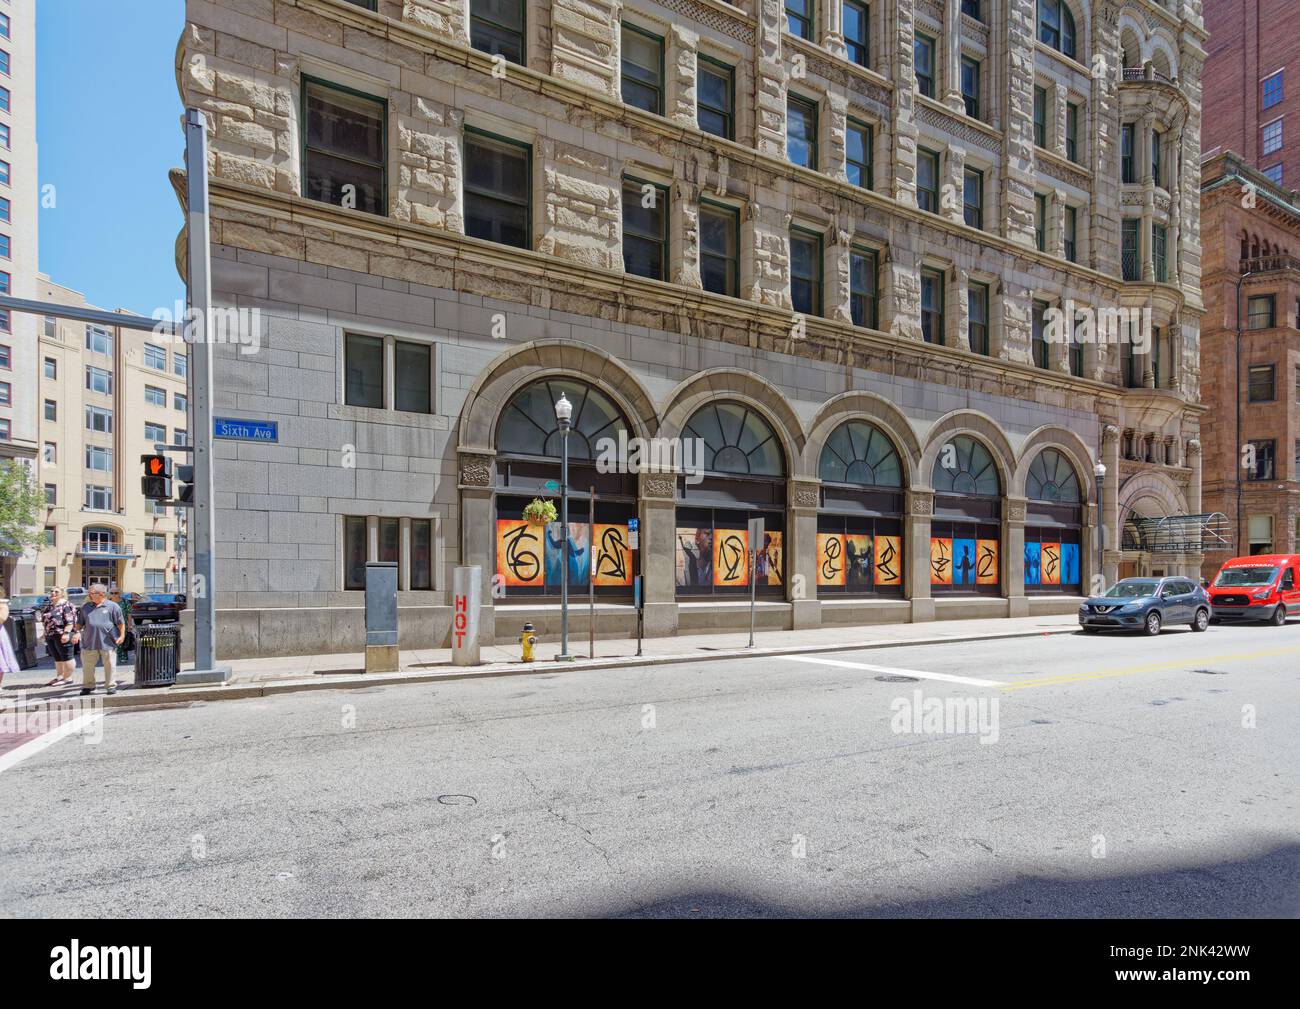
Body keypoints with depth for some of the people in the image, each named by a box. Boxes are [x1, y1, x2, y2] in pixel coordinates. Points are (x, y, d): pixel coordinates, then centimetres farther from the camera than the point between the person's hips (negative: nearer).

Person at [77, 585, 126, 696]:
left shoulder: (112, 606, 1)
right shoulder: (86, 607, 13)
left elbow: (121, 623, 1)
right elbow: (80, 623, 17)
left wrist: (122, 635, -6)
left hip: (108, 642, -4)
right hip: (89, 643, 4)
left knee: (109, 665, 2)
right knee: (87, 666, 6)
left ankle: (111, 686, 12)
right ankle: (87, 686, 20)